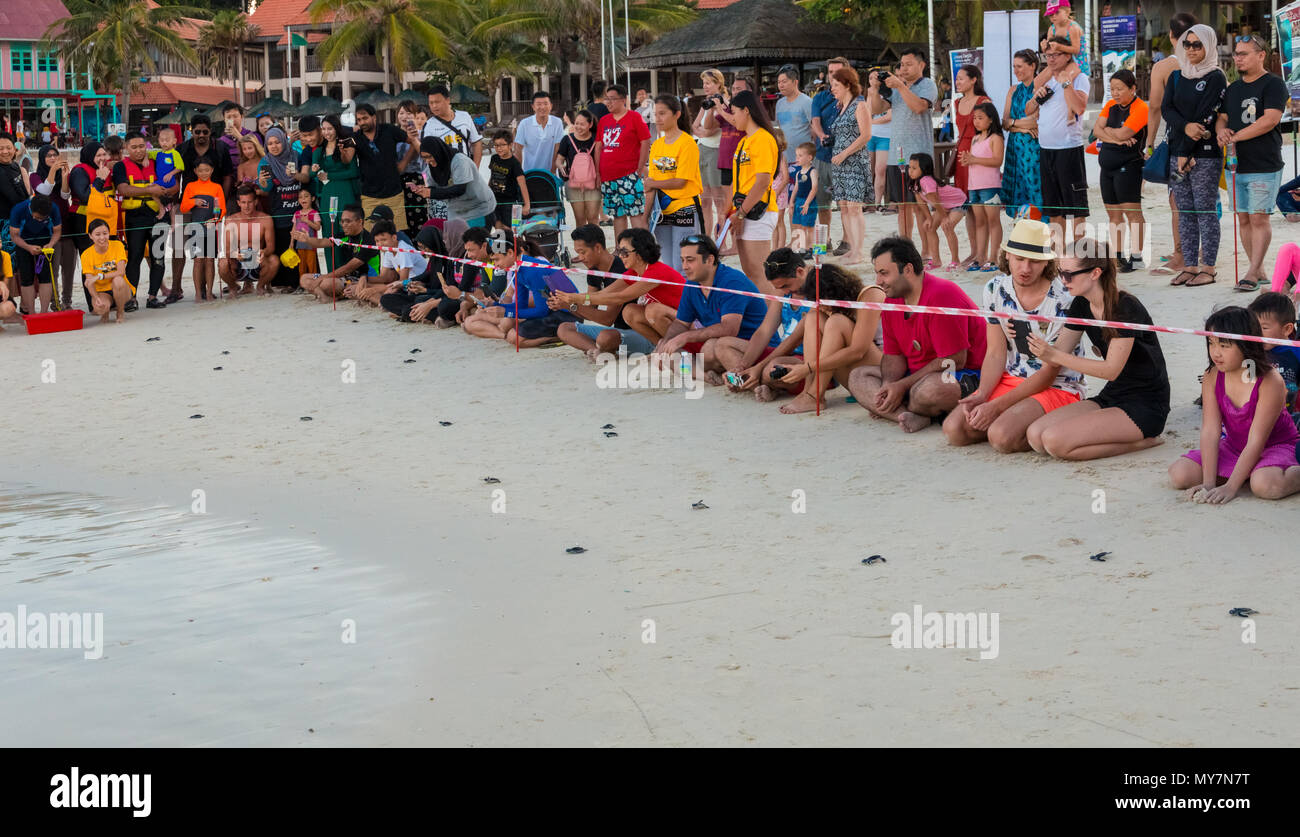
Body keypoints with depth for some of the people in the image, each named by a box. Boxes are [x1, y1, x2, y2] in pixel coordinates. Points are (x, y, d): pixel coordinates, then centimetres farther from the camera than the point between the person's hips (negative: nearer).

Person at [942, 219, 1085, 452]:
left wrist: (996, 406, -22)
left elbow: (1049, 372, -17)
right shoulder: (995, 289, 0)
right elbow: (996, 354, 2)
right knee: (954, 429, -16)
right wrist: (982, 395, -18)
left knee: (1001, 436, -31)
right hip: (1011, 379, 6)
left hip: (1058, 387, -6)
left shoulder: (1064, 299, -18)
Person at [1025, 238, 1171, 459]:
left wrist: (1055, 356, -26)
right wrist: (1037, 345, -15)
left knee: (1055, 441, -25)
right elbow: (1058, 353, 7)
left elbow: (1111, 370, -21)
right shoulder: (1082, 305, 5)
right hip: (1111, 397, 9)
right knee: (1035, 435, -10)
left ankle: (1141, 441, -7)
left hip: (1145, 407, -9)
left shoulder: (1126, 307, -19)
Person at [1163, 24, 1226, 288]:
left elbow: (1206, 117, -11)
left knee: (1205, 210, -5)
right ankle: (1190, 266, 10)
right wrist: (1185, 126, -18)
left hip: (1205, 154, -6)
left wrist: (1186, 153, -14)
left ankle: (1208, 268, -1)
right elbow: (1166, 108, 3)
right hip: (1178, 152, 6)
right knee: (1184, 211, 6)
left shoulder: (1216, 78, -3)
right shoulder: (1176, 76, 14)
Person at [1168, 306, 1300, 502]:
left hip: (1275, 445, -6)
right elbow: (1210, 432, -15)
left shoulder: (1270, 382, -25)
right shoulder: (1212, 377, -11)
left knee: (1265, 485, -39)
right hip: (1233, 446, 6)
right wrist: (1208, 484, -24)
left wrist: (1230, 488, -30)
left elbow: (1256, 441, -25)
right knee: (1178, 474, -15)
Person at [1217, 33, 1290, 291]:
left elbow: (1271, 119, -18)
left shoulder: (1273, 85, -6)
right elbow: (1223, 118, 20)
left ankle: (1252, 273, -7)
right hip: (1236, 165, 7)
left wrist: (1235, 136, -16)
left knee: (1259, 219, -8)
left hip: (1264, 166, -7)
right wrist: (1222, 131, -5)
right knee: (1243, 219, 7)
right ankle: (1260, 272, 15)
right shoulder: (1233, 89, 17)